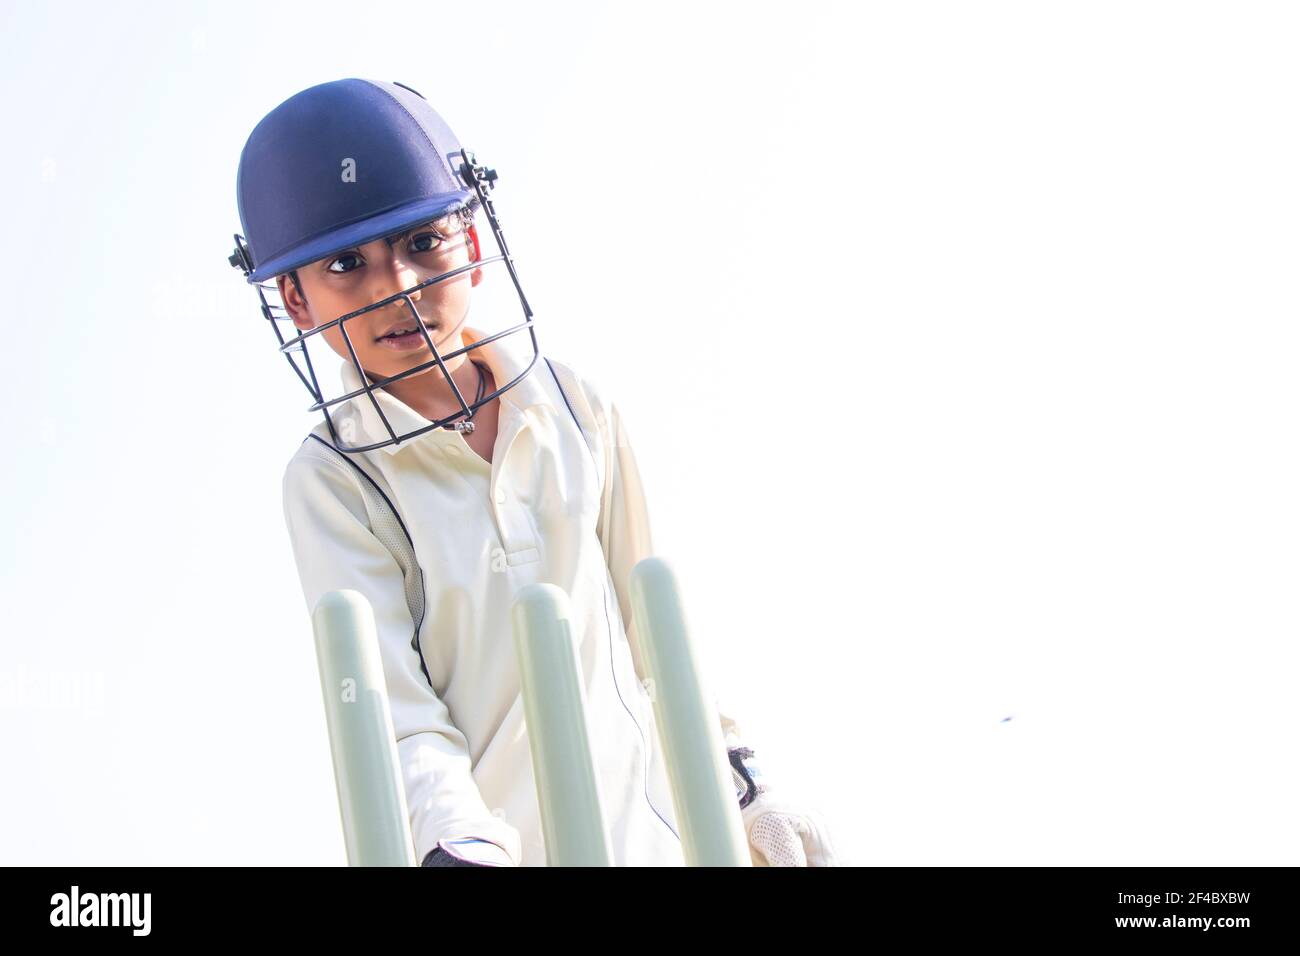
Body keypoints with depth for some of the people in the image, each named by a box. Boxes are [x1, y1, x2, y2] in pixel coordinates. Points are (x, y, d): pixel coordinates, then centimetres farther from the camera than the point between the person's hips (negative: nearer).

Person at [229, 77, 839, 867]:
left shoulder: (573, 407, -1)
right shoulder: (332, 481, -10)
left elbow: (651, 616, 7)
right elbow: (390, 710, -16)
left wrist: (745, 788, 10)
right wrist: (459, 844, -32)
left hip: (644, 817, 3)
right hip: (485, 835, -2)